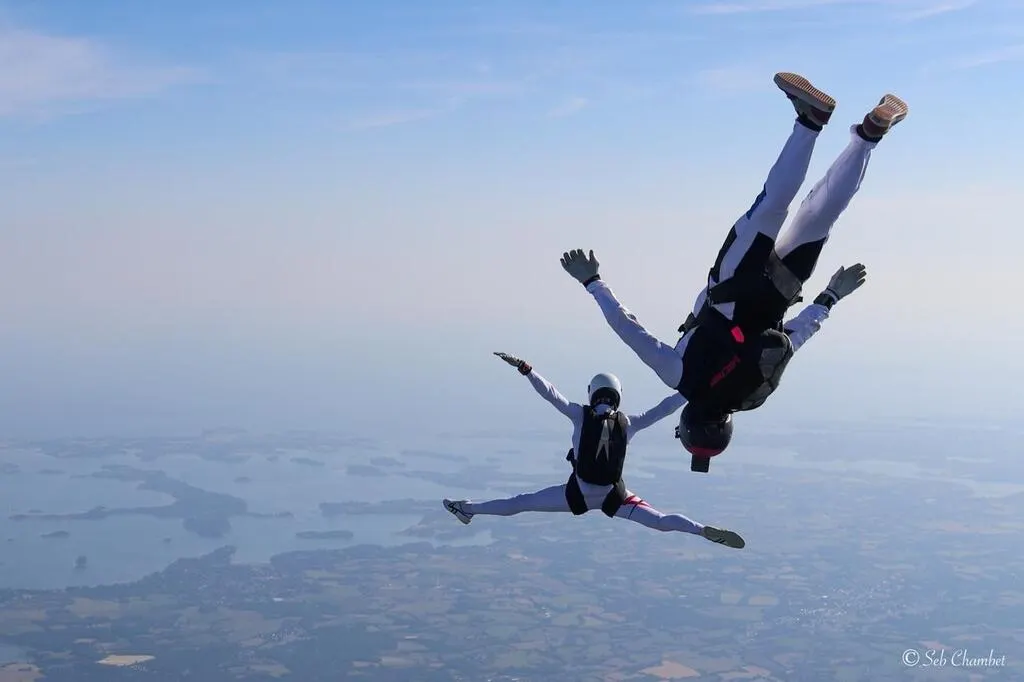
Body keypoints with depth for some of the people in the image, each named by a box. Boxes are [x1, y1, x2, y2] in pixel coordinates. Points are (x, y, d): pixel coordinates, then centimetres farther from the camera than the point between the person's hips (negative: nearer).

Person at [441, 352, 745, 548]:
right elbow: (663, 408, -3)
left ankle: (468, 508, 16)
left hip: (577, 494, -1)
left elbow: (550, 393, -15)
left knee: (520, 503, 9)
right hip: (613, 497, 1)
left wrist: (523, 367, -16)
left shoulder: (581, 415, -9)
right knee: (660, 520, 1)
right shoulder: (628, 423, -5)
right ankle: (706, 531, -15)